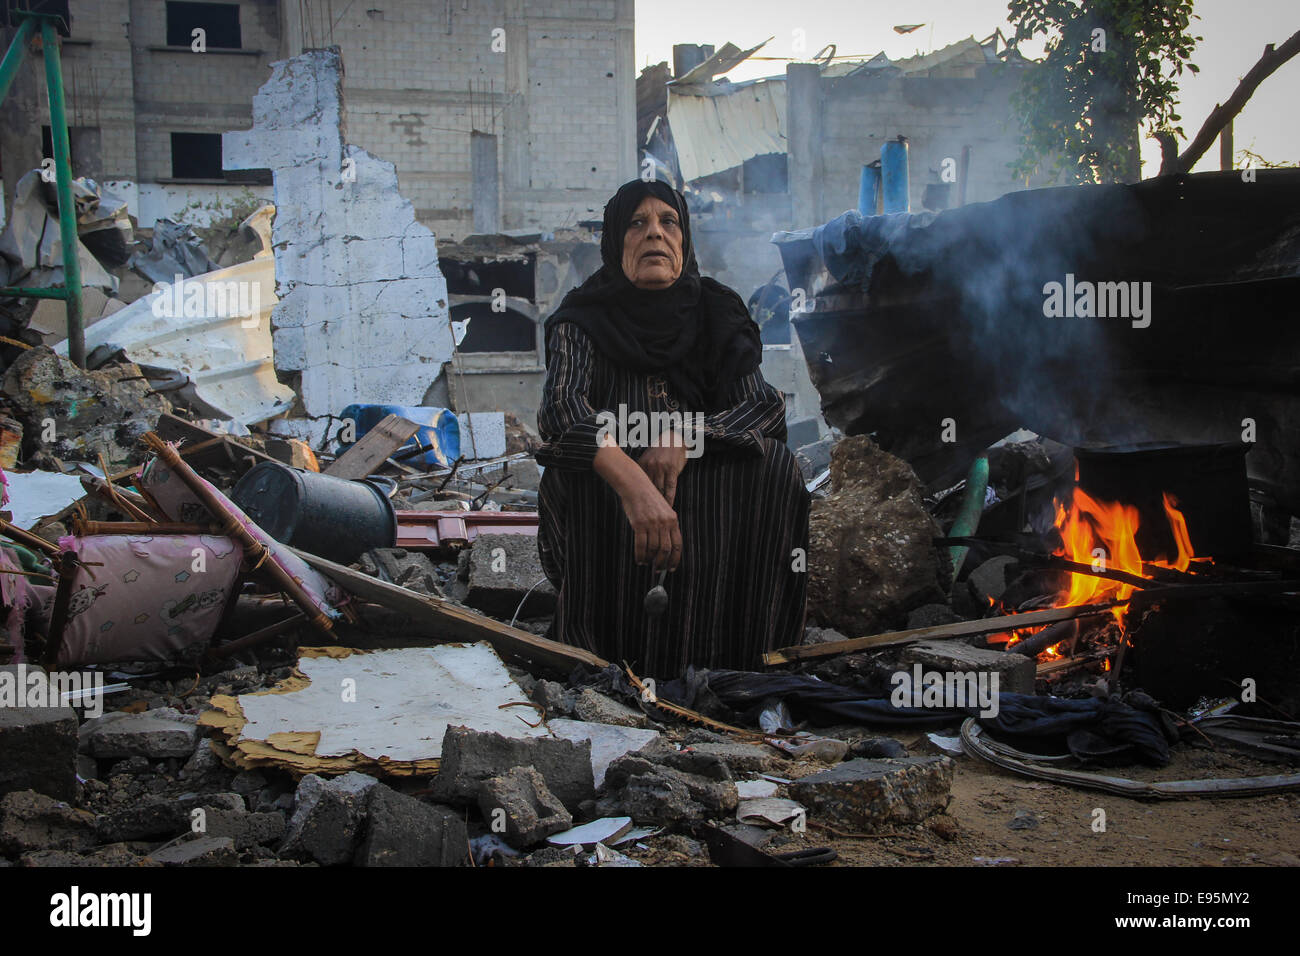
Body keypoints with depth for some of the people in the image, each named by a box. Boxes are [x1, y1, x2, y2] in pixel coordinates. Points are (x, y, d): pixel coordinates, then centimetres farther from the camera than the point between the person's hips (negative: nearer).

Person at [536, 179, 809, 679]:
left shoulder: (714, 316, 3)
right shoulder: (584, 322, -6)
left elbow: (767, 405, -9)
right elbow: (561, 409, -24)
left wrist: (686, 437, -30)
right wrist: (632, 482, -45)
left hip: (707, 492, 2)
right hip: (606, 502, -2)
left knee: (773, 464, -25)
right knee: (570, 473, -32)